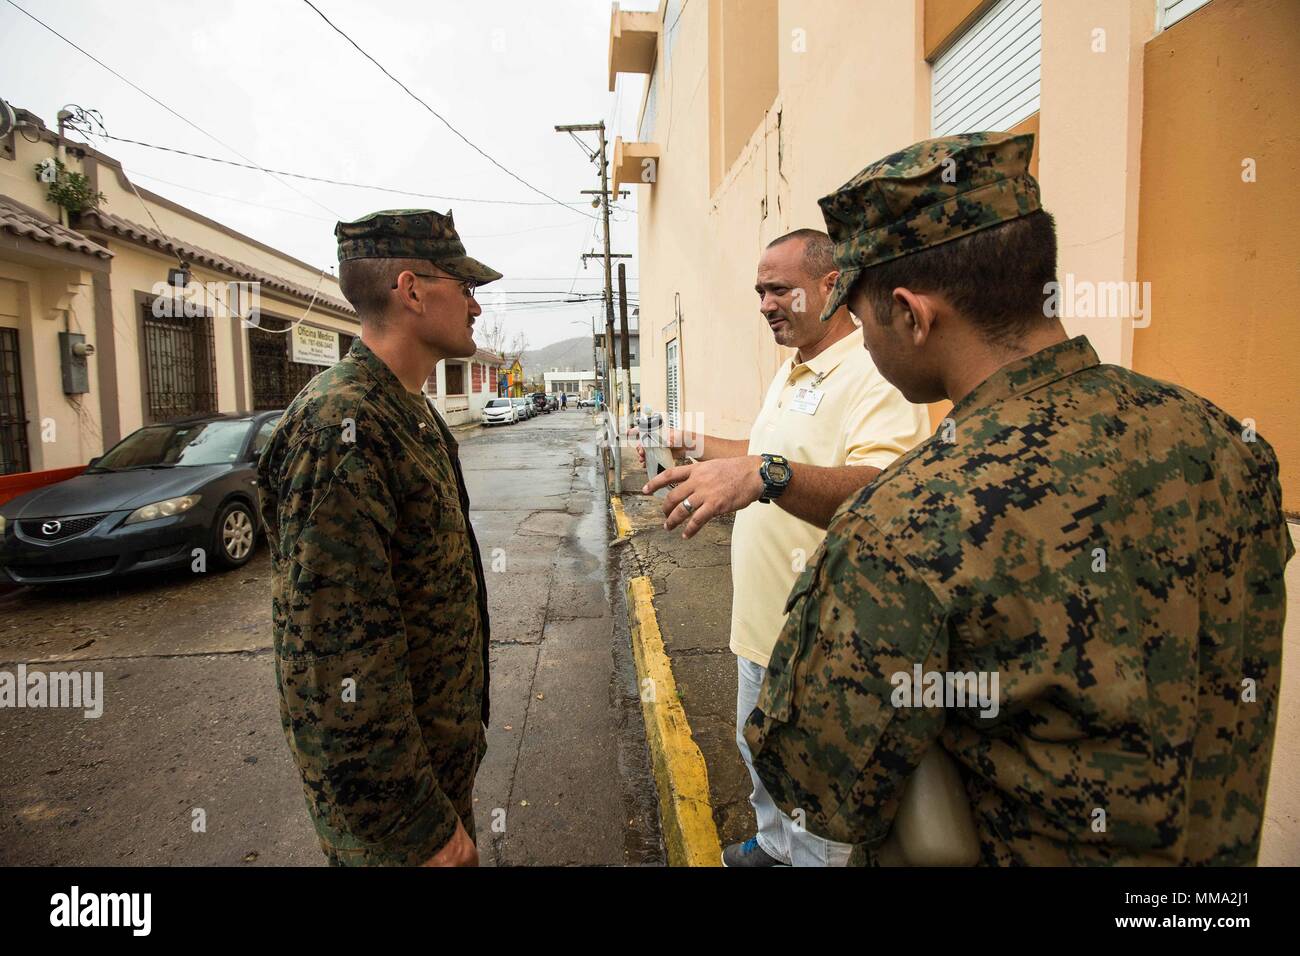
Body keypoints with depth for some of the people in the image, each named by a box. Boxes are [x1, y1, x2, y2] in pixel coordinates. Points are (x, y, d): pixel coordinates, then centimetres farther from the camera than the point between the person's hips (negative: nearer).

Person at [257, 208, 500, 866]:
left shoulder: (410, 414, 6)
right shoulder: (341, 426, -26)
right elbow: (337, 661, -28)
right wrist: (421, 826, -22)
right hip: (394, 791, -8)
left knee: (459, 852, 25)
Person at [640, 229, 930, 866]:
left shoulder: (874, 377, -21)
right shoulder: (790, 372, 10)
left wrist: (766, 475, -54)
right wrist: (697, 446, 22)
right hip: (762, 623, 10)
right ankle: (774, 843, 53)